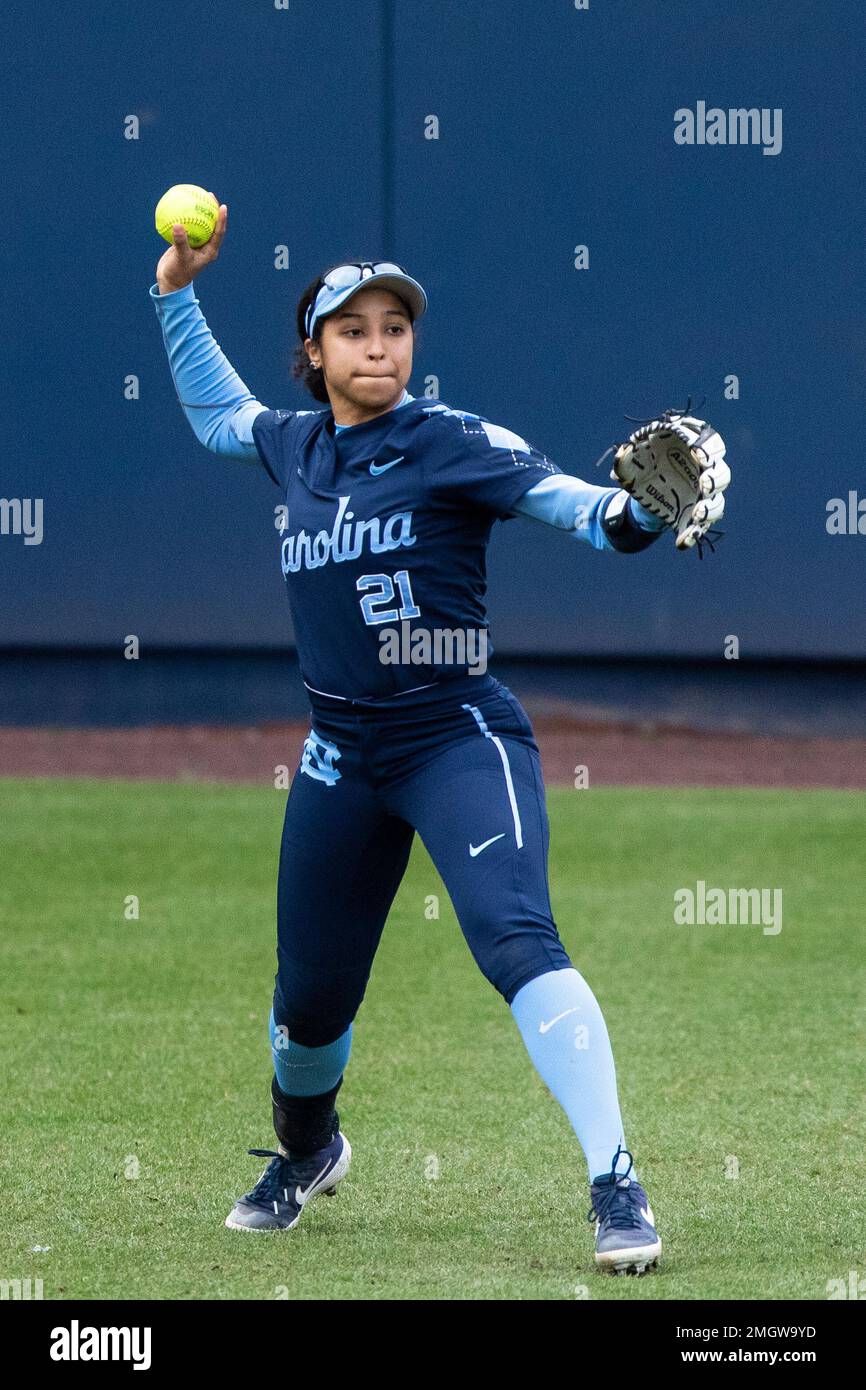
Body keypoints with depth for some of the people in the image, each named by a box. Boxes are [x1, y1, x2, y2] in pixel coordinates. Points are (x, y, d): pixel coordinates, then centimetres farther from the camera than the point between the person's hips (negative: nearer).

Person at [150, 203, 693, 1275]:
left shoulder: (450, 442, -9)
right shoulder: (295, 447, 8)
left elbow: (557, 496, -23)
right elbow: (215, 412, 30)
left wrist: (635, 511, -44)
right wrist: (177, 292, 23)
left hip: (458, 739, -5)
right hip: (342, 757, 5)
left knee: (514, 938, -27)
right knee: (308, 995, 12)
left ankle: (616, 1187, -31)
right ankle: (306, 1148, 45)